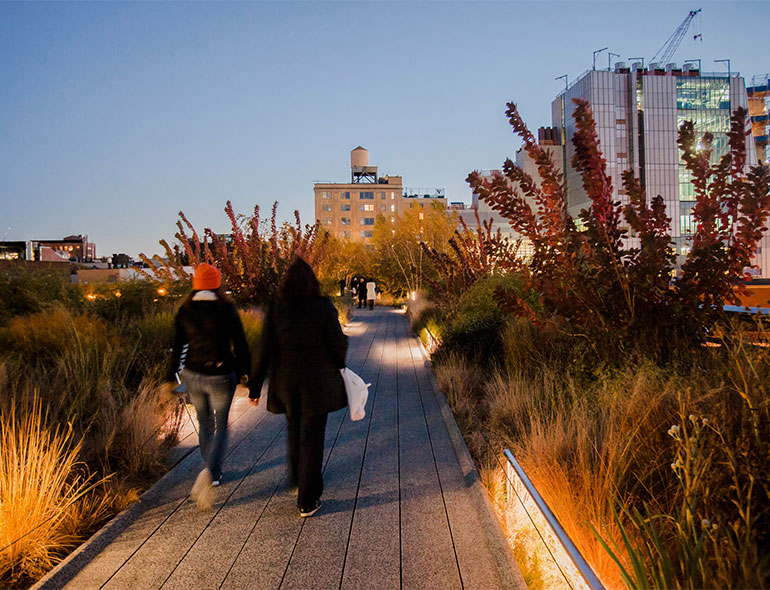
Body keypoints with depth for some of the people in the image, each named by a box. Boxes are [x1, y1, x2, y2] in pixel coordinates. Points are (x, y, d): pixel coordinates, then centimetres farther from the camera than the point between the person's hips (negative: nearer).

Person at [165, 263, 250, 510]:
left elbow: (176, 348, 0)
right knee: (220, 427, 10)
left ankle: (213, 474, 34)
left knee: (205, 425, 22)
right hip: (221, 376, -3)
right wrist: (246, 371, 5)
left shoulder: (185, 311, -2)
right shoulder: (226, 309, -11)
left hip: (193, 375, 3)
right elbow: (239, 344, -8)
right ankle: (209, 471, -14)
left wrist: (170, 379, 8)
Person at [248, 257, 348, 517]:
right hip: (317, 383, -3)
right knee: (311, 437, 7)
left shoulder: (275, 310, -6)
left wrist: (255, 386, 1)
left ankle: (297, 478, 45)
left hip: (286, 381, 3)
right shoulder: (323, 308, -13)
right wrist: (338, 365, 14)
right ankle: (307, 501, 12)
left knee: (295, 429, 26)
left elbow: (264, 350, -5)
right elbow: (338, 344, -7)